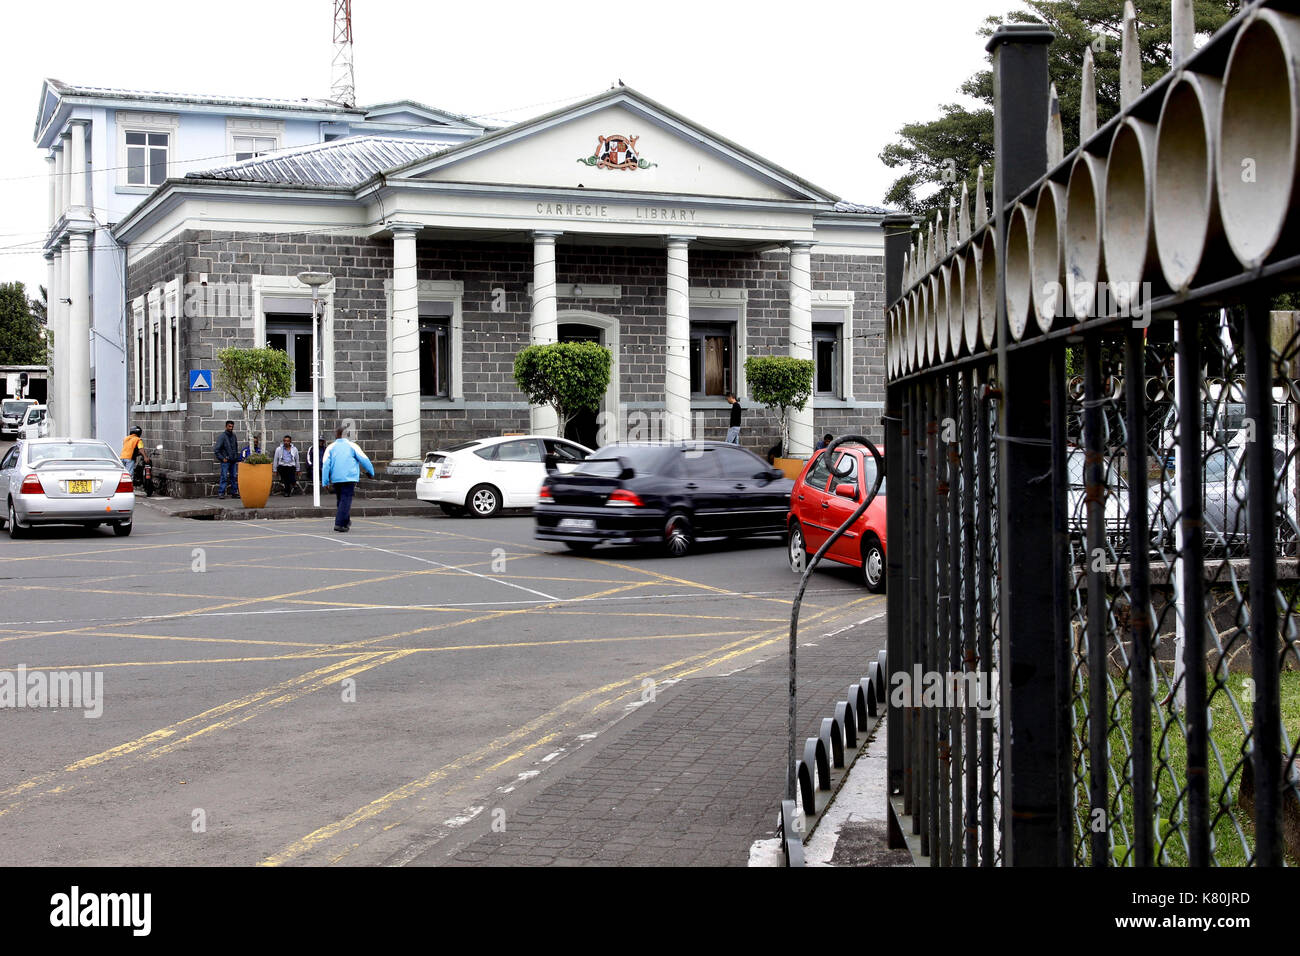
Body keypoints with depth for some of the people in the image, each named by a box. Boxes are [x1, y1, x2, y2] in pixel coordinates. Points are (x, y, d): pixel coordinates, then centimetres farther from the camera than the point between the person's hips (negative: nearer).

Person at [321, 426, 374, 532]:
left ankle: (346, 522, 24)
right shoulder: (352, 446, 6)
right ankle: (339, 524, -18)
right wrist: (371, 472, 15)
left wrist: (325, 482, 1)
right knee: (345, 500, -7)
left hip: (336, 479, 3)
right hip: (349, 477, -3)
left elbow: (325, 465, 2)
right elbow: (364, 459, 2)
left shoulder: (331, 448, 11)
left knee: (341, 500, 19)